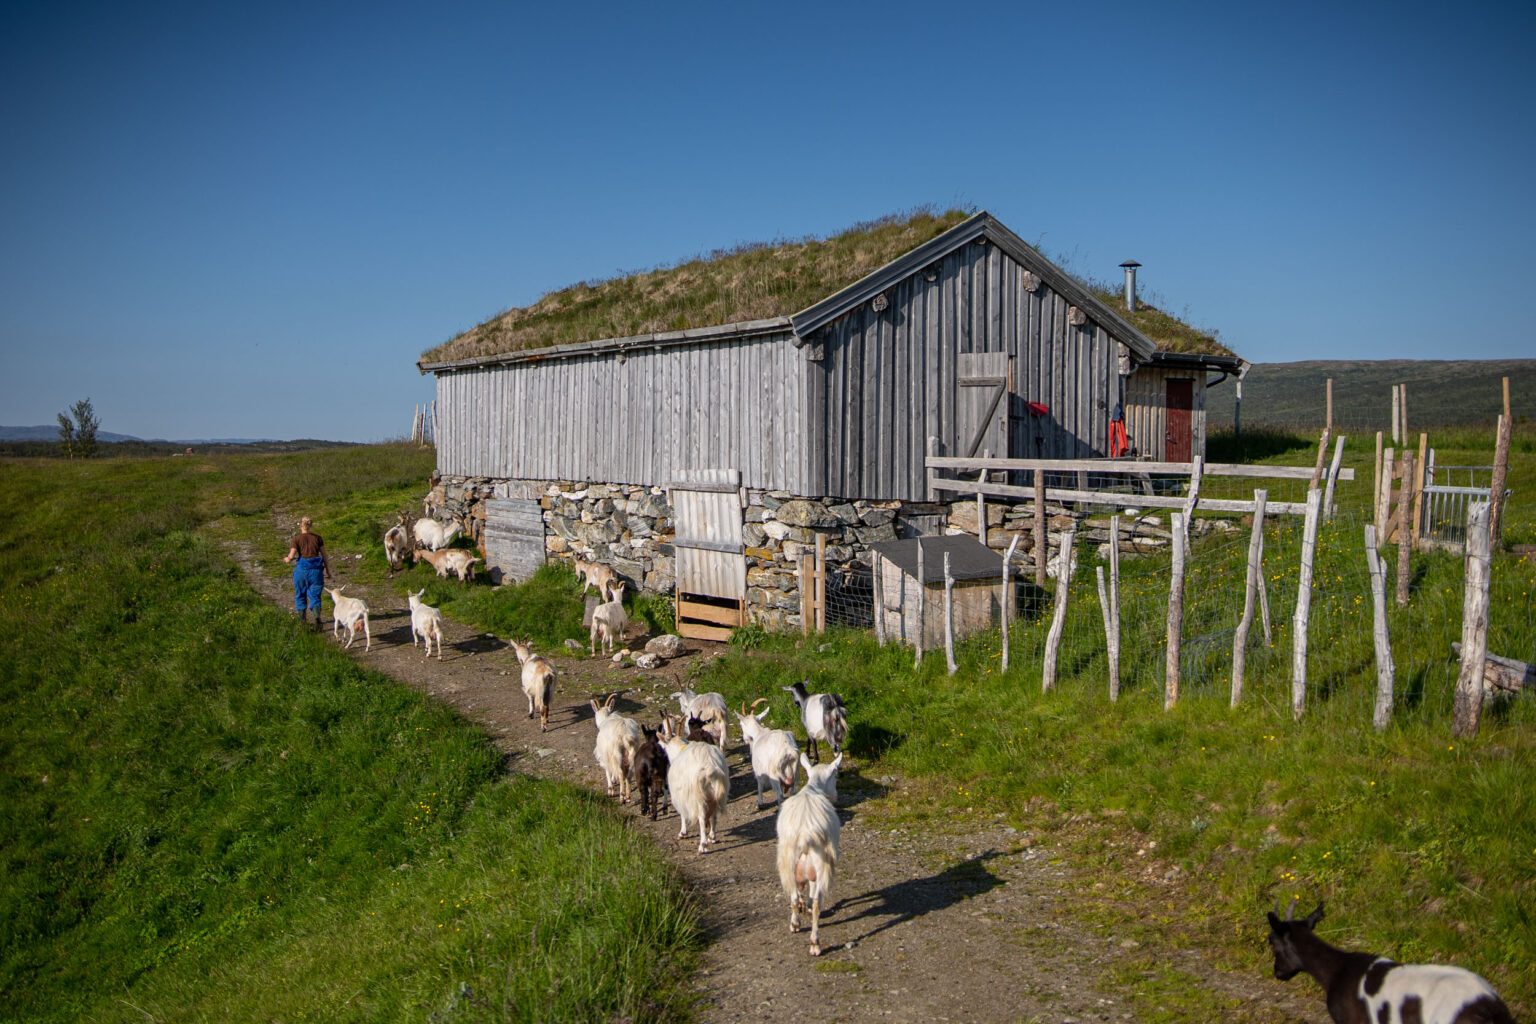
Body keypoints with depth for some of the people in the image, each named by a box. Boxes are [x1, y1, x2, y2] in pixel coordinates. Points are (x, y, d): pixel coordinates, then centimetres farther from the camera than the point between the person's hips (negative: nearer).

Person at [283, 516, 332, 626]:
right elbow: (325, 556, 5)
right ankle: (317, 617, -22)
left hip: (302, 569, -1)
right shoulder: (317, 537, 6)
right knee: (315, 597, 5)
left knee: (300, 596, 18)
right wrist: (328, 573, 10)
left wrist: (286, 559, 14)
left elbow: (291, 556, -10)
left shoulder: (296, 539, -1)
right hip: (316, 570, 1)